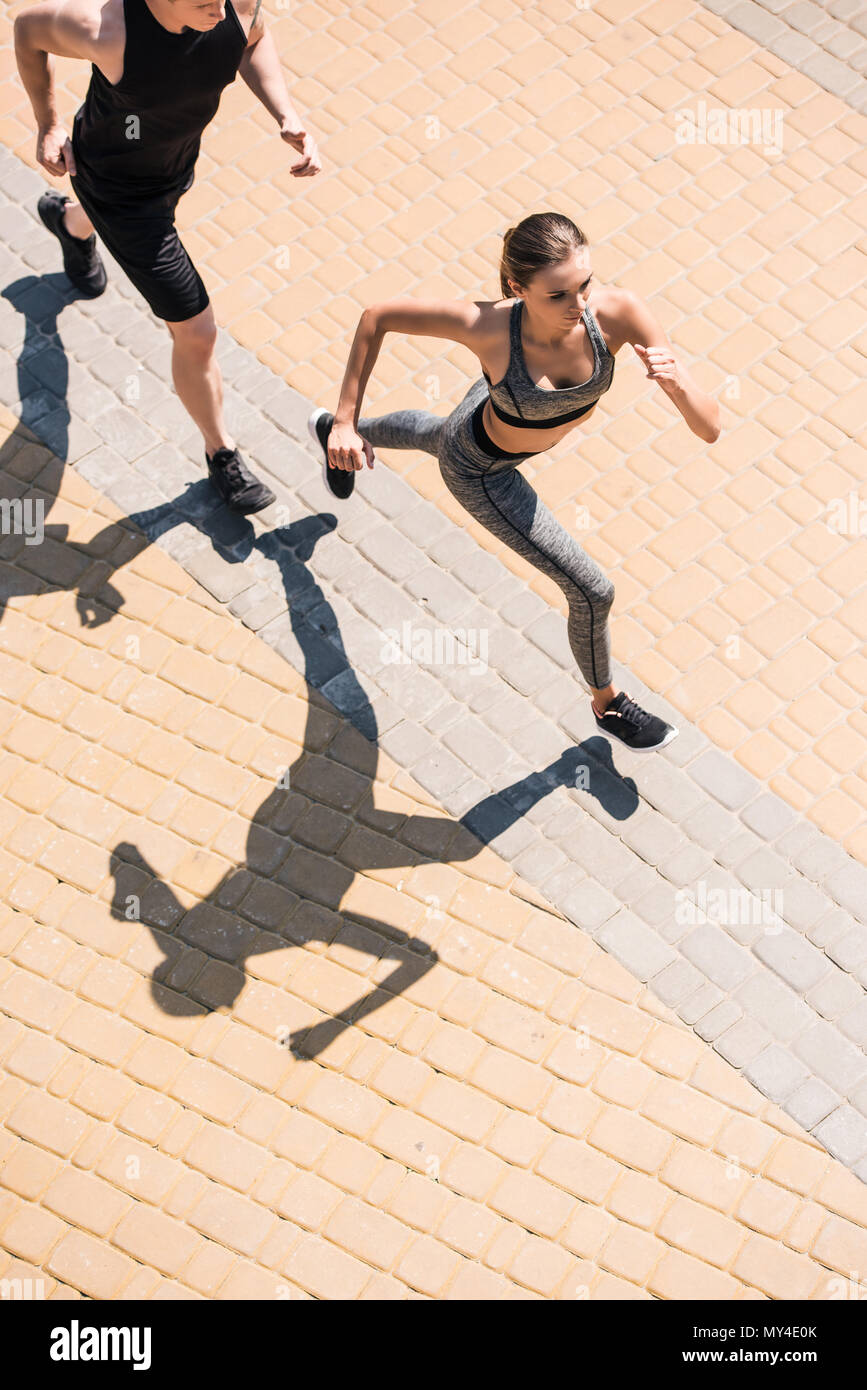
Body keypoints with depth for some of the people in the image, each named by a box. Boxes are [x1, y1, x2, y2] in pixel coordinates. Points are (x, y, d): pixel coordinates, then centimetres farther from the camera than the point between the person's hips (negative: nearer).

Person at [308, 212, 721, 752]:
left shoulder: (619, 311, -35)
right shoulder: (487, 326, -41)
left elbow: (709, 428, -34)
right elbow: (377, 316, -23)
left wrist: (677, 380, -55)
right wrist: (347, 421, -25)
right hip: (481, 470, -5)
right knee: (593, 592, 3)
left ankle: (330, 428, 75)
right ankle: (608, 704, 37)